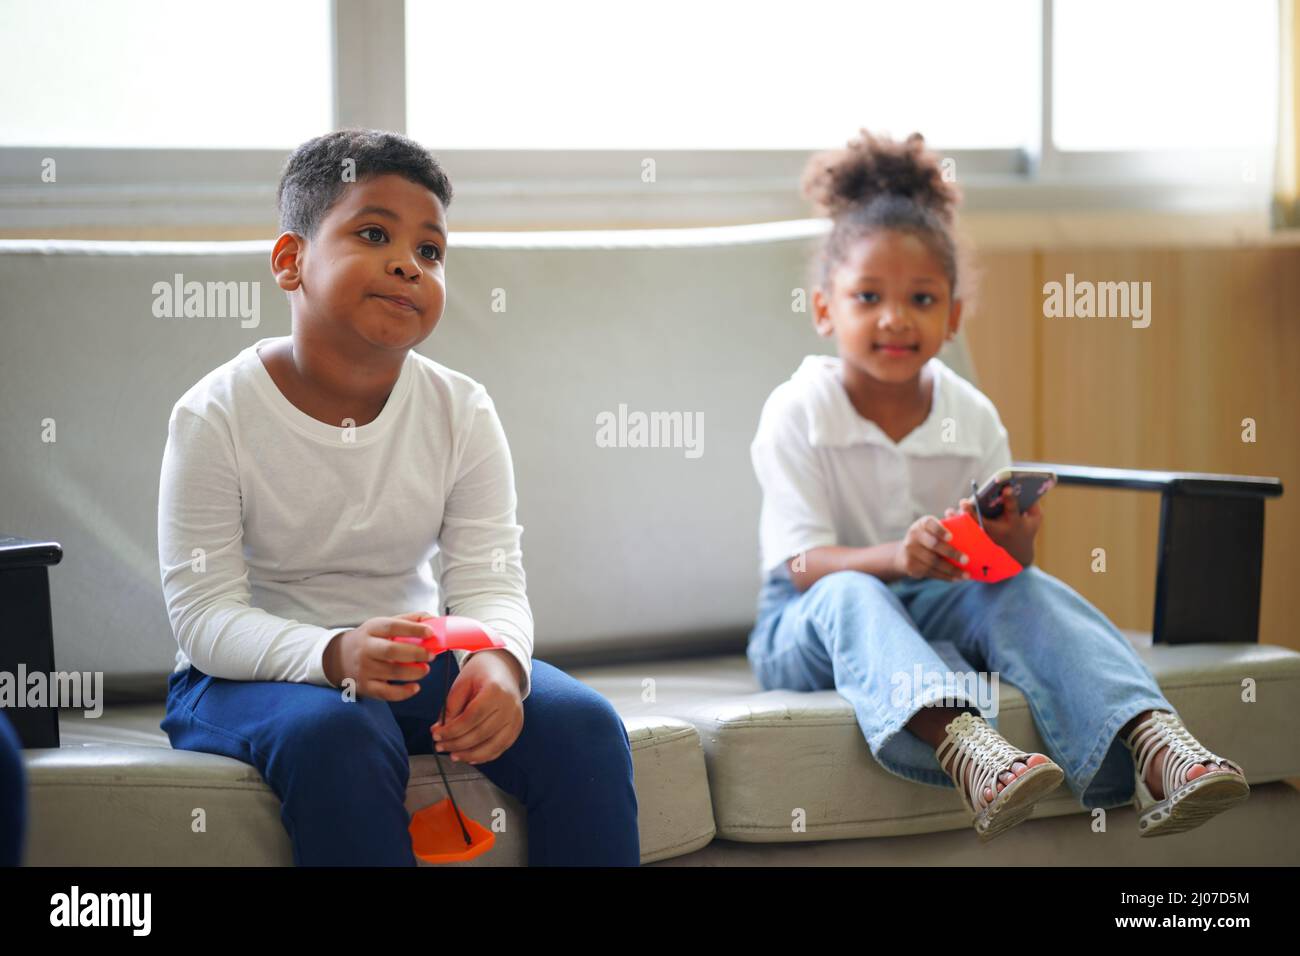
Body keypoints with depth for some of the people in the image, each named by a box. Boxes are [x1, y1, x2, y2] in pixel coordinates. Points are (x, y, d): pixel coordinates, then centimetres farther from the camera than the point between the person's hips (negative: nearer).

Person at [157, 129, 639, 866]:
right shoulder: (216, 417, -14)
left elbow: (489, 583, -8)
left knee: (584, 727, -18)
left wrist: (499, 660, -34)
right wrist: (335, 657, -38)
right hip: (252, 674, -4)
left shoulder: (460, 412, -3)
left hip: (419, 663, 4)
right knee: (336, 736, -37)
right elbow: (204, 616, -19)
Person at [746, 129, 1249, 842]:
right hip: (806, 629, -3)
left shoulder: (971, 417, 2)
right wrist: (895, 557, -39)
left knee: (1024, 591, -26)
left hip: (932, 611, 3)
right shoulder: (796, 414, -9)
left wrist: (1009, 541, -27)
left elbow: (1004, 567, -1)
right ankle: (962, 748, -67)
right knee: (850, 597, -37)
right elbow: (802, 563, -18)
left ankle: (1148, 744, -48)